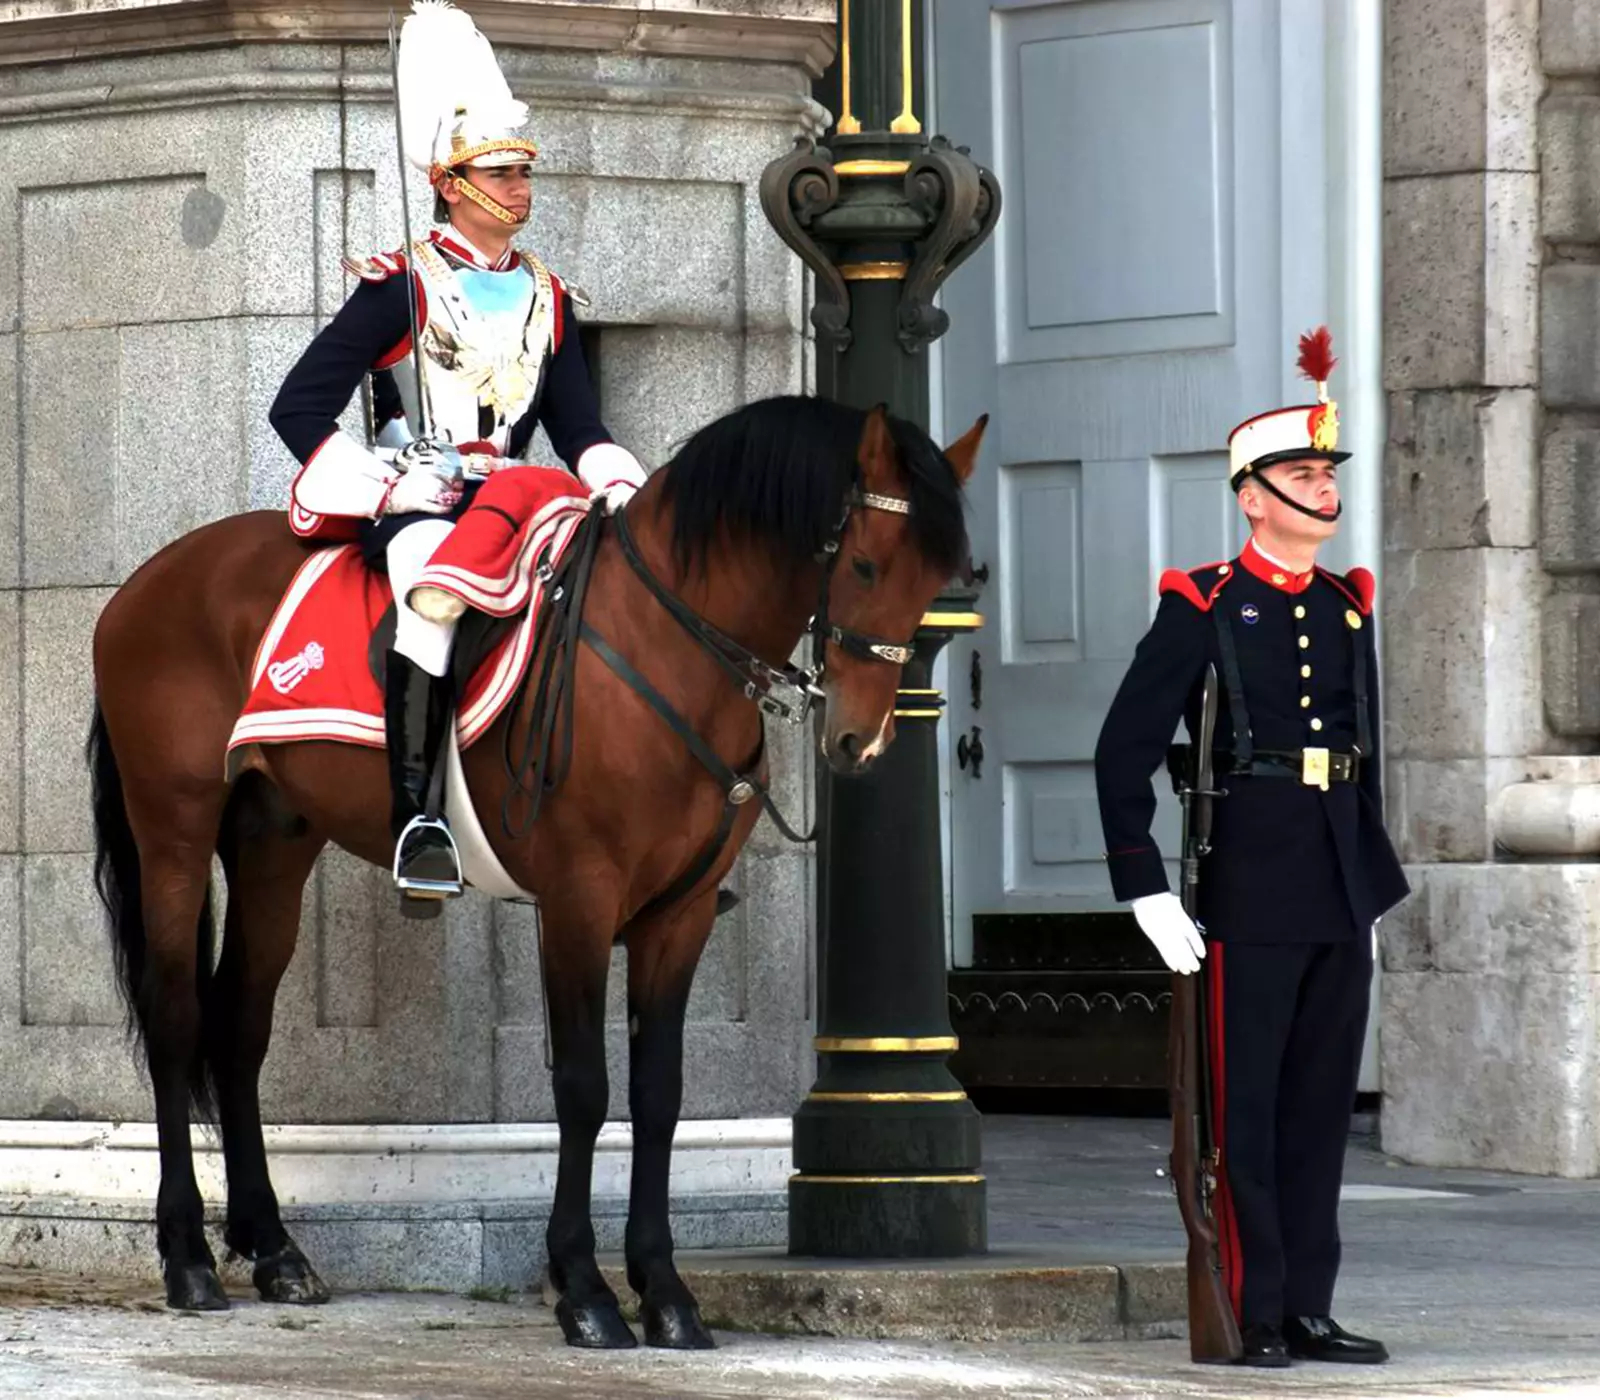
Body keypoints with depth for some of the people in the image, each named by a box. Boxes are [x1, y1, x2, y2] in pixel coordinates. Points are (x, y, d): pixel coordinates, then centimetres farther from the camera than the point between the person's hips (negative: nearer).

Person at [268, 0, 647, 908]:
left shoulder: (548, 301, 17)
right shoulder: (400, 288, 0)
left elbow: (581, 429, 18)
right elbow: (300, 408, -3)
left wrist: (624, 489, -4)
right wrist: (388, 487, -14)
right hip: (413, 501, -6)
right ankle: (416, 815, -42)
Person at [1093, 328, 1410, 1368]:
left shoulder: (1348, 610, 13)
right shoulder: (1204, 609, -5)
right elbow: (1127, 751, -7)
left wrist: (1375, 889, 16)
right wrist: (1148, 892, -12)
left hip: (1344, 893, 6)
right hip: (1254, 891, -6)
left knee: (1324, 1104, 8)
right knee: (1248, 1107, -2)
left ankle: (1310, 1310, 13)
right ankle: (1257, 1314, 1)